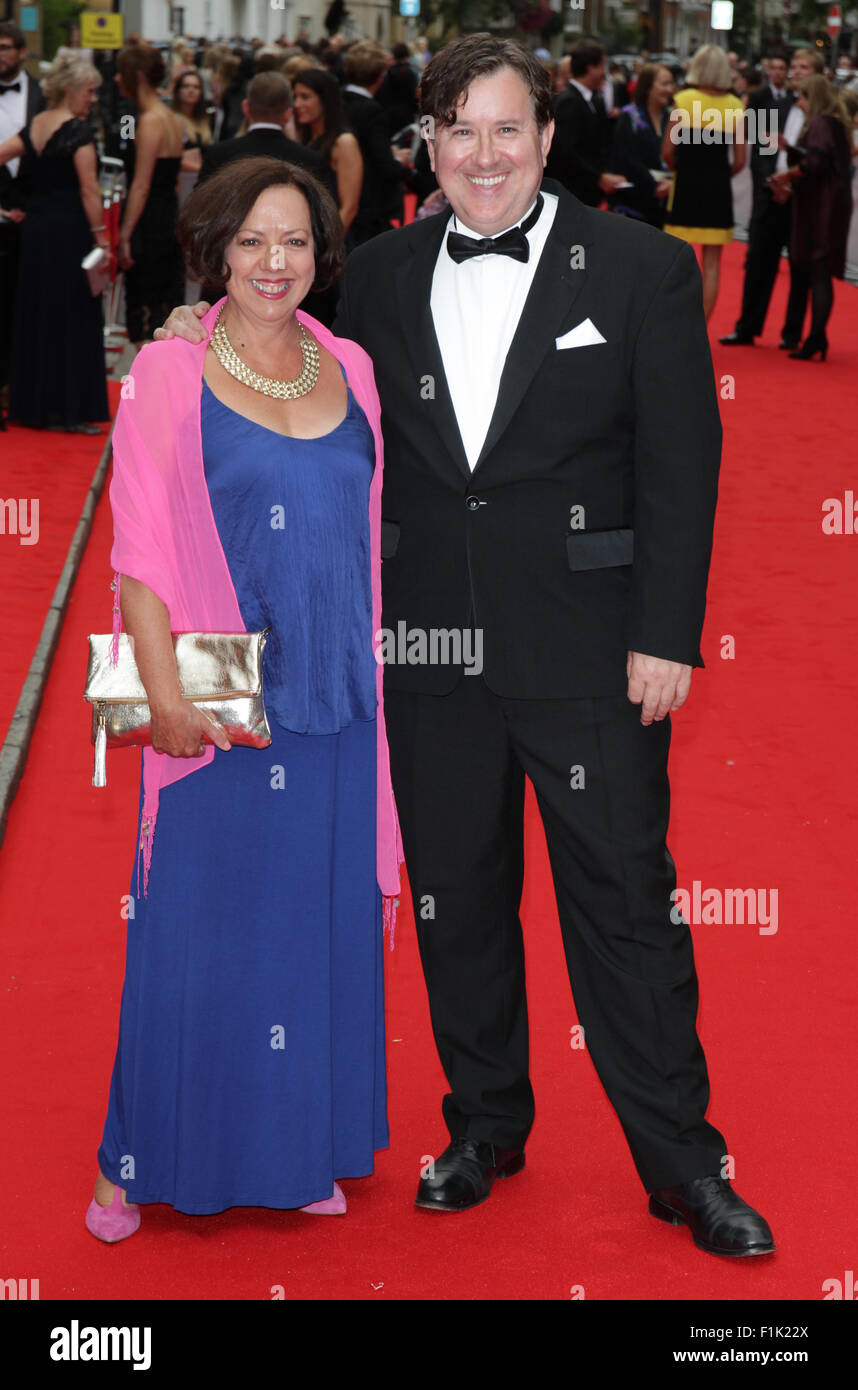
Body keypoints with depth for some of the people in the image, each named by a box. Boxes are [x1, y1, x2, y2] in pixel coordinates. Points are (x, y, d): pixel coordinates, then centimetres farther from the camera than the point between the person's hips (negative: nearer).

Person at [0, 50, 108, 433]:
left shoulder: (34, 127, 9)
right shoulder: (78, 131, -13)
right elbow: (89, 190, -16)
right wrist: (101, 237, -13)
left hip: (34, 227, 7)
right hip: (70, 229, -7)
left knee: (35, 312, 12)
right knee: (72, 317, -2)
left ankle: (32, 404, 18)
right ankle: (67, 410, -1)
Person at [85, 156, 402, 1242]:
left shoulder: (349, 369, 9)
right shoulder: (169, 374, -4)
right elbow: (139, 550, -7)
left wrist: (369, 678, 10)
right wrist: (164, 692, -16)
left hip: (334, 704, 4)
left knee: (322, 928, 11)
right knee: (193, 934, 3)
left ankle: (300, 1150, 26)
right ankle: (144, 1162, 19)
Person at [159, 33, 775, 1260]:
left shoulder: (642, 269, -3)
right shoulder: (379, 277, 7)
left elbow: (681, 463, -5)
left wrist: (666, 635, -9)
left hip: (588, 647, -3)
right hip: (429, 650, 4)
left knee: (625, 902, 2)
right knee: (456, 897, 14)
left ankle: (682, 1162, 16)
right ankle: (486, 1127, 32)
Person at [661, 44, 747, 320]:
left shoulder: (685, 99, -5)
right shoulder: (735, 106, 1)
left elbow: (667, 151, -8)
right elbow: (740, 160, 0)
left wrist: (681, 171, 10)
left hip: (686, 185, -2)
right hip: (719, 190, 2)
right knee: (712, 261, 7)